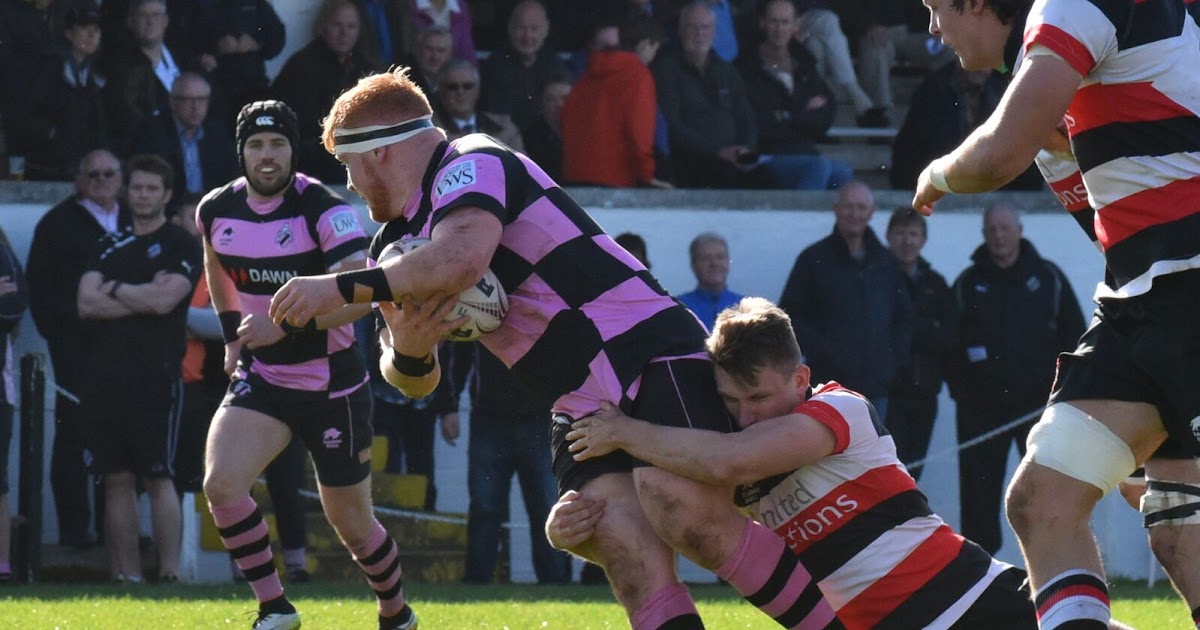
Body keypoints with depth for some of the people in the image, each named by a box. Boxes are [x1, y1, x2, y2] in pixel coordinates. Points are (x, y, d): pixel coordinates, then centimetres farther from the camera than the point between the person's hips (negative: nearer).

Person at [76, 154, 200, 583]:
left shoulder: (181, 246, 4)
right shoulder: (108, 246, 18)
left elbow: (165, 300, -11)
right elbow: (86, 304, 4)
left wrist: (114, 289, 2)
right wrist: (143, 297, -5)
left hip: (156, 378, -5)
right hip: (106, 376, 5)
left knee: (158, 478, -9)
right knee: (117, 479, 3)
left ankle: (170, 574, -10)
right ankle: (126, 576, 5)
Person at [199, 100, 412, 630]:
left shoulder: (323, 209, -20)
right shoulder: (218, 210, -3)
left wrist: (286, 325, -39)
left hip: (332, 385, -4)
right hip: (262, 378, 4)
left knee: (352, 525, 6)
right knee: (221, 483, -21)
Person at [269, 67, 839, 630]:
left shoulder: (471, 165, -8)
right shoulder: (398, 241, 18)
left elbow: (462, 257, -29)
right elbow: (415, 379, 18)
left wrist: (339, 288, -20)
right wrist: (407, 352, -8)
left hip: (651, 357, -8)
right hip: (582, 409, 8)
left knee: (688, 516, -28)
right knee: (637, 573, -12)